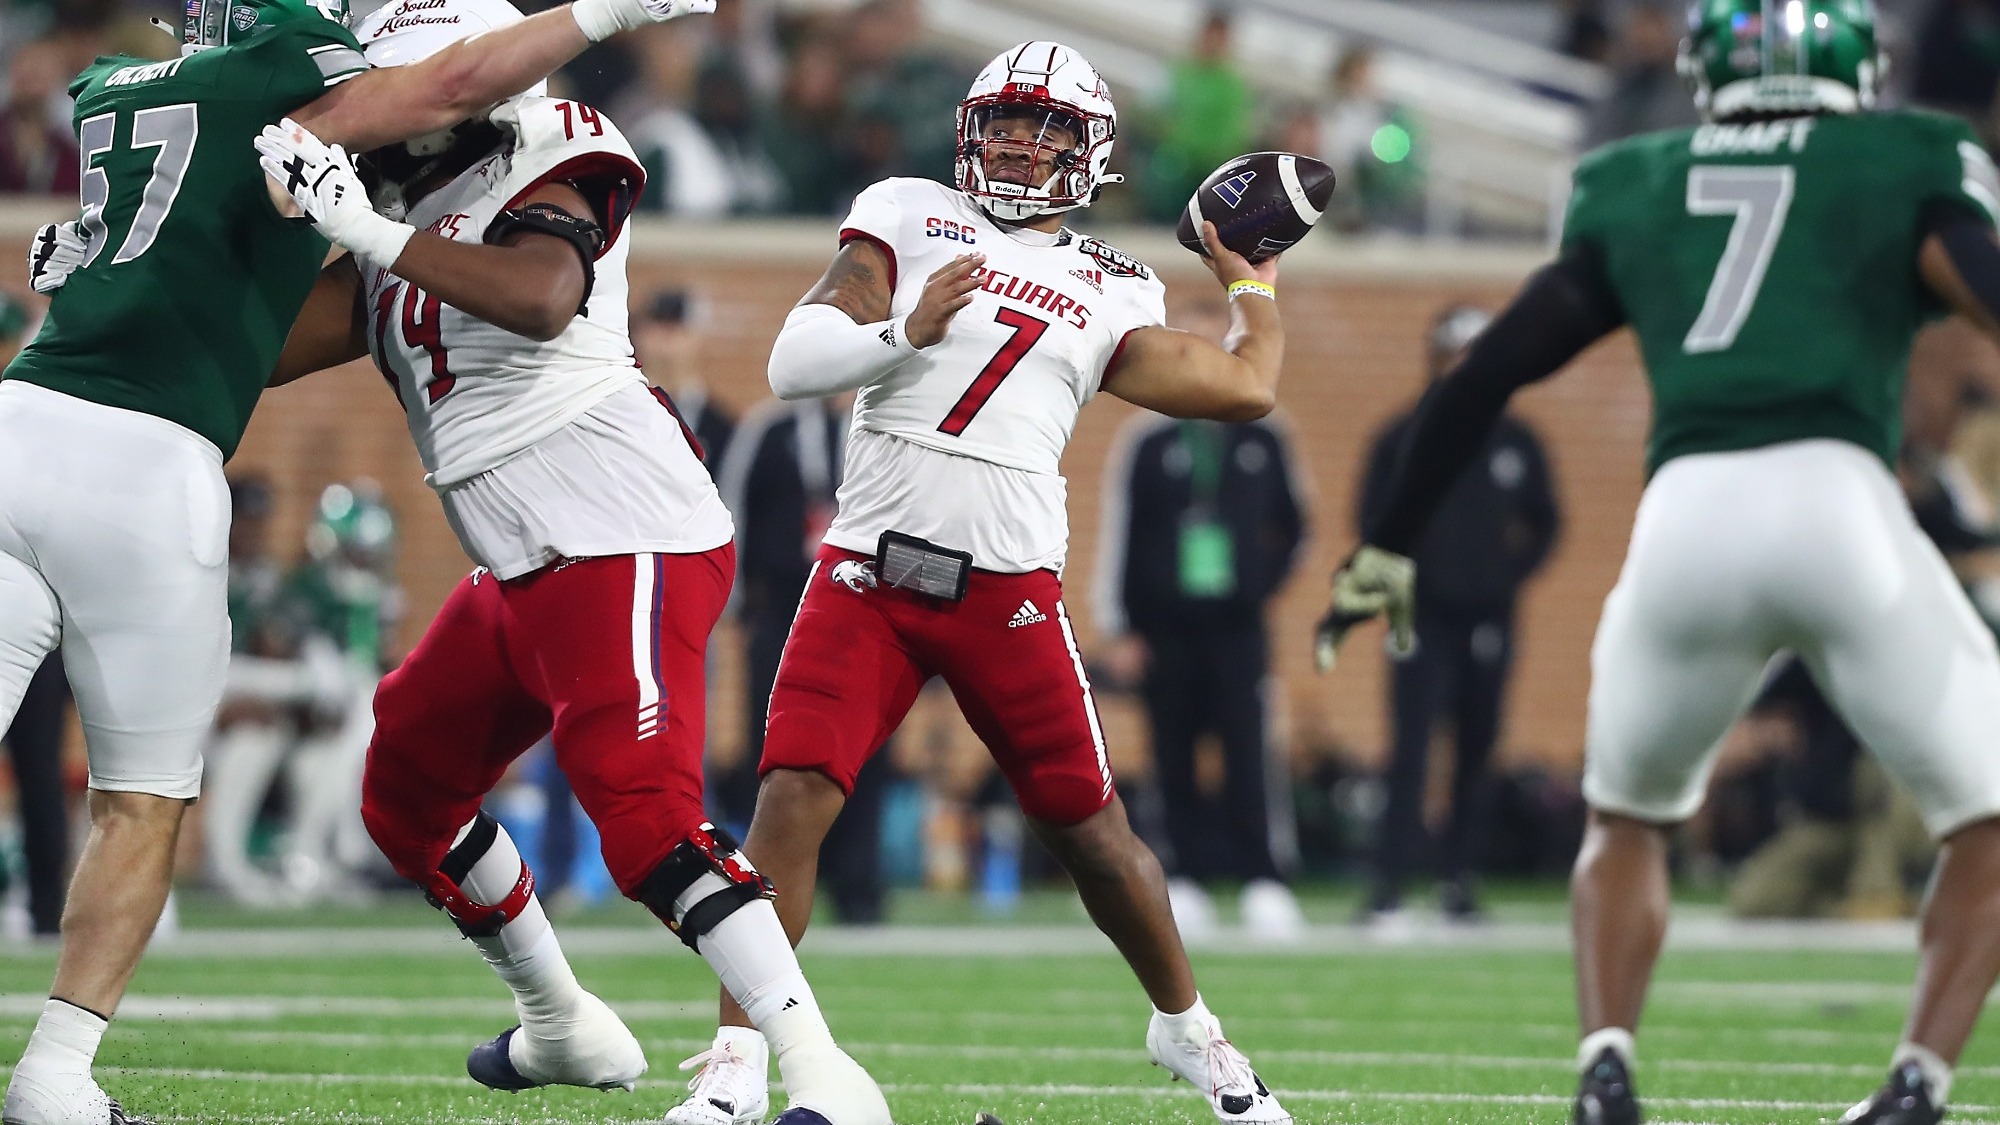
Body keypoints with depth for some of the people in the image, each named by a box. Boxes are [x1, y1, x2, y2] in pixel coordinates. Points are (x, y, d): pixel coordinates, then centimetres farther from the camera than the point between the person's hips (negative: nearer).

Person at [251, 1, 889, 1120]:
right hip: (524, 571, 10)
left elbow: (541, 300, -29)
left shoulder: (549, 161, -8)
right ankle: (563, 1024, 36)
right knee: (408, 790, 22)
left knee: (646, 815, -22)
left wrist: (369, 231, -31)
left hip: (623, 544, -10)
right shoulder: (398, 239, 16)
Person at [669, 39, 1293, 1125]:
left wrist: (1250, 279, 26)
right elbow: (795, 361, -1)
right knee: (792, 800, -14)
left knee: (1090, 830, 5)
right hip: (867, 572, -1)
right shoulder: (907, 216, 7)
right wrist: (905, 331, -17)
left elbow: (1245, 387, 12)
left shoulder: (1111, 295, 12)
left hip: (1007, 588, 1)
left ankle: (1185, 1027, 29)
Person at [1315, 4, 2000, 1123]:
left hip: (1687, 518, 3)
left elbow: (1484, 376, 24)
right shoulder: (1907, 171, 16)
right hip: (1840, 500, -3)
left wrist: (1387, 551, 31)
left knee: (1630, 816, 27)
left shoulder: (1640, 192, 24)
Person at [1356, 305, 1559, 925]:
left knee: (1477, 752, 7)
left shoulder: (1516, 443, 9)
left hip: (1488, 619, 3)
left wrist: (1510, 571, 0)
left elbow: (1543, 521, 15)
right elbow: (1373, 519, 4)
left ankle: (1458, 879, 15)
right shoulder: (1402, 439, 2)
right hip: (1423, 618, -3)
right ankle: (1389, 883, -16)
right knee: (1411, 748, -12)